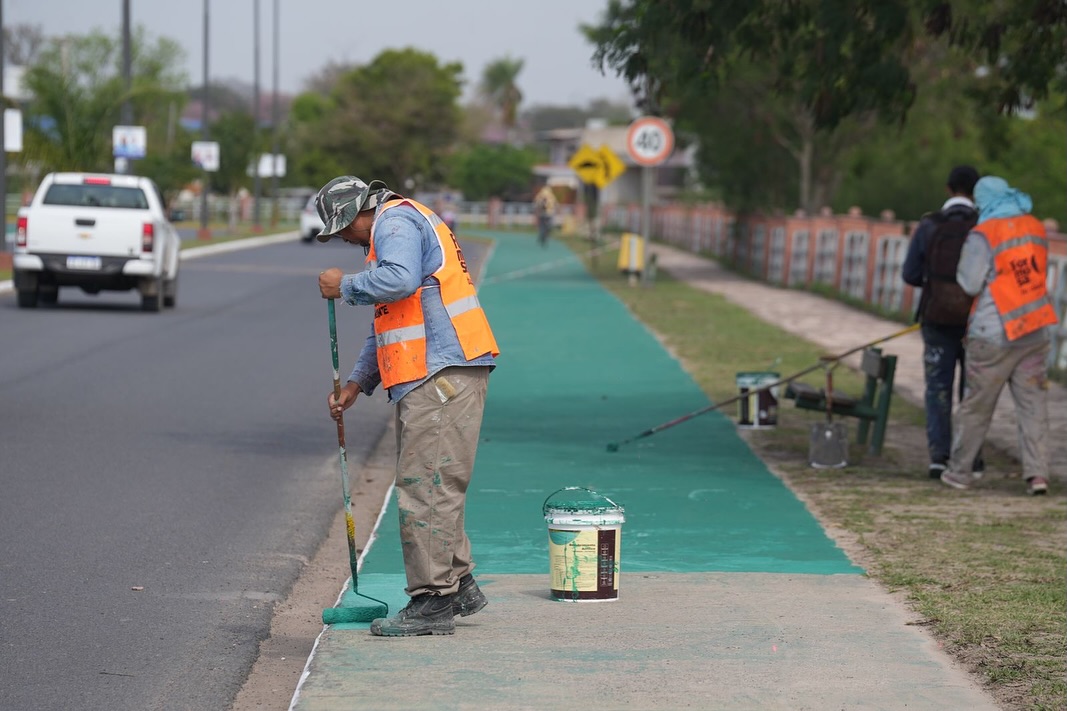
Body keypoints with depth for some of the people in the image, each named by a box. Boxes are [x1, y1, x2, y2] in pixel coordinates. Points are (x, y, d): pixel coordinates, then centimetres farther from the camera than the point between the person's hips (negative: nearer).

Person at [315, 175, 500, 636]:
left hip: (442, 374, -11)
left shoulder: (395, 221, -5)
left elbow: (400, 279, -27)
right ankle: (458, 585, 22)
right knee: (434, 485, 15)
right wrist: (356, 384, 25)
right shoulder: (395, 228, 29)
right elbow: (387, 324, 32)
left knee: (426, 485, -10)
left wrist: (345, 286, -11)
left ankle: (432, 602, -9)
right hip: (435, 377, 11)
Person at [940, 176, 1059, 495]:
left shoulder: (983, 235, -12)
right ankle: (1037, 472, -5)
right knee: (1033, 404, 4)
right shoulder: (1036, 229, 7)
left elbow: (969, 284, -11)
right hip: (1035, 330, 5)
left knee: (976, 407, 5)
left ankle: (958, 471, 14)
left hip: (995, 334, -4)